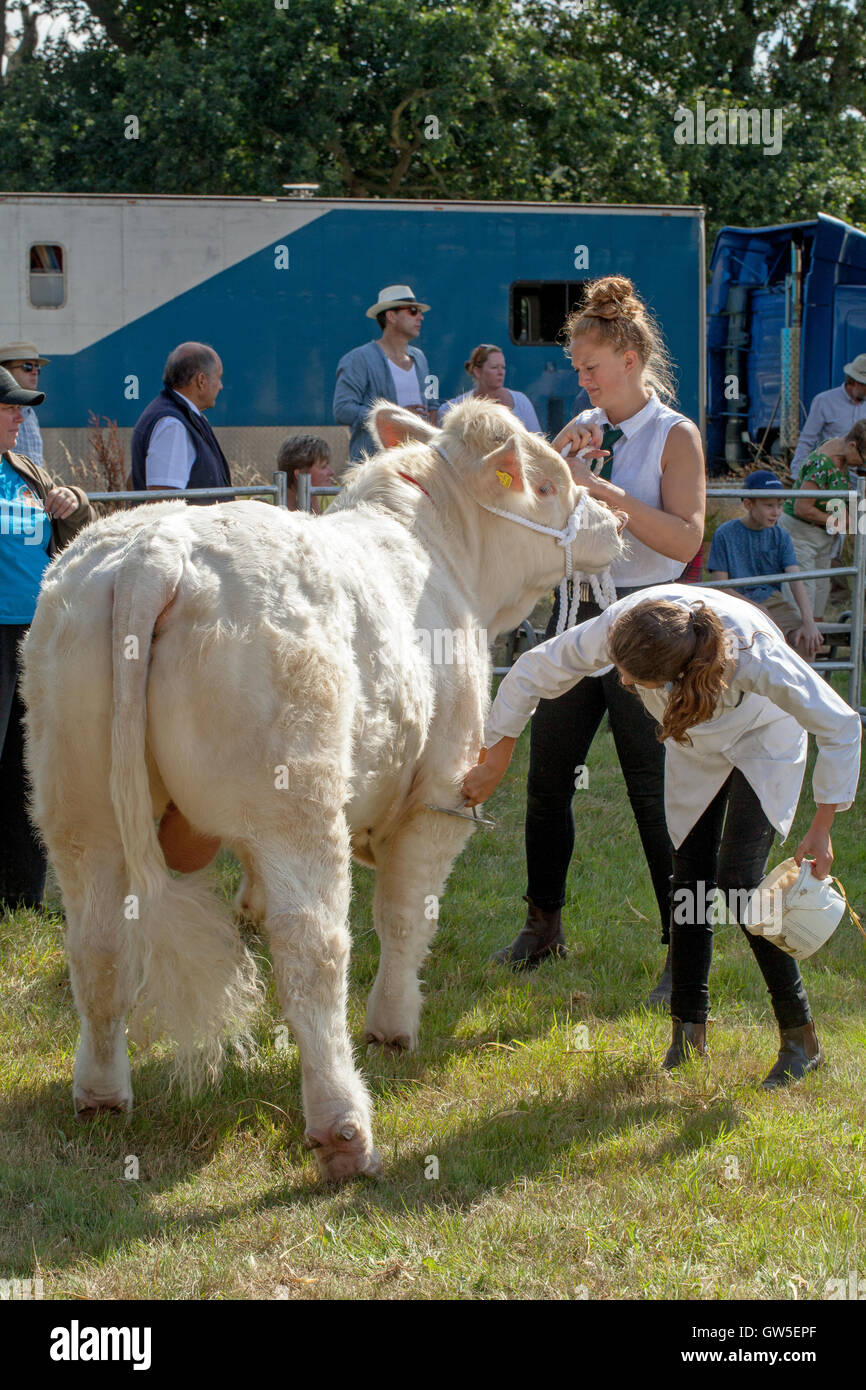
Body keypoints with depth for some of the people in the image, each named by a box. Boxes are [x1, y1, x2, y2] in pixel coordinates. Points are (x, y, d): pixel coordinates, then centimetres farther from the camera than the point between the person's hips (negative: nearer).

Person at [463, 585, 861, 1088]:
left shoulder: (754, 655, -44)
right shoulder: (619, 627, -35)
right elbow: (532, 674, -18)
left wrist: (822, 829, -26)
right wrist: (491, 768, -12)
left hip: (763, 743, -4)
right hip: (694, 745, 4)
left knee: (740, 882, -14)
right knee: (691, 876, -1)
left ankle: (801, 1038, -3)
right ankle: (689, 1030, 12)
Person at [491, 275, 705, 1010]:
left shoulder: (676, 437, -7)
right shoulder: (584, 428, 10)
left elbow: (686, 539, -17)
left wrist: (606, 492, -23)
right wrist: (556, 460, -7)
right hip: (575, 612, 6)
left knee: (656, 794, -4)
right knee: (547, 779, 11)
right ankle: (543, 927, 27)